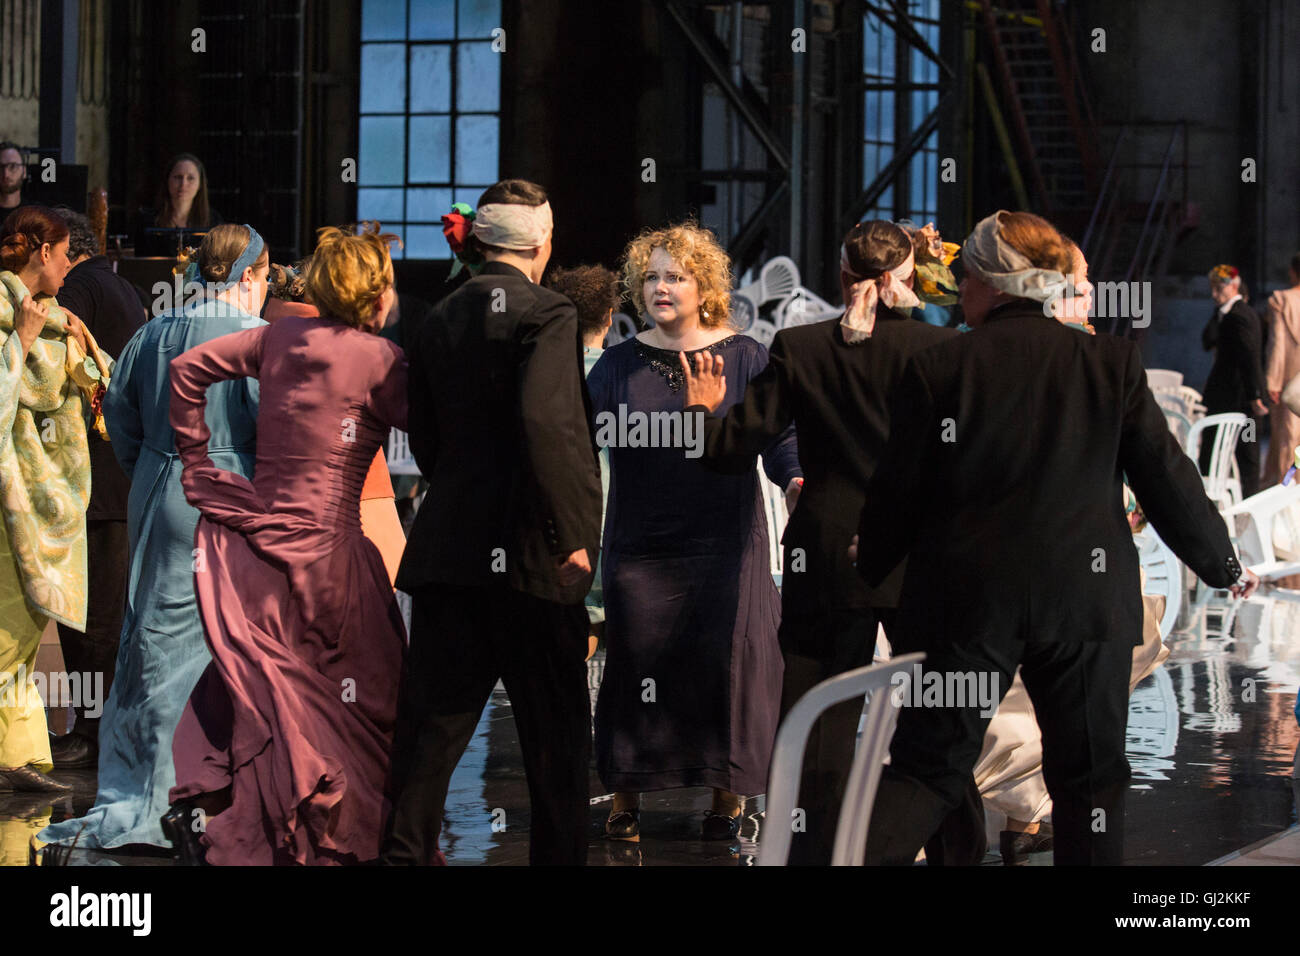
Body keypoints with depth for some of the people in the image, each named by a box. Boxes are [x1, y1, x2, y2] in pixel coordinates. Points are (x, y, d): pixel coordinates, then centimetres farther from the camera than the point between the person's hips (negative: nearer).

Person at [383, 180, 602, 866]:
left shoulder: (442, 318, 10)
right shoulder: (546, 314, -10)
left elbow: (424, 436, 15)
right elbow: (548, 424, -23)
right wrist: (572, 533, -17)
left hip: (446, 546, 6)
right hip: (527, 551, -6)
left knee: (436, 712, 10)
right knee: (553, 724, 5)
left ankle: (406, 847, 10)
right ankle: (558, 853, 9)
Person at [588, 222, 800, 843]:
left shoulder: (744, 358, 4)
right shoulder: (619, 364, 10)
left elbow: (780, 437, 1)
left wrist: (793, 478, -17)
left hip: (724, 541, -1)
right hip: (639, 544, 2)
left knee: (724, 660, -5)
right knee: (634, 664, -1)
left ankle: (727, 798, 8)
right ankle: (624, 800, 11)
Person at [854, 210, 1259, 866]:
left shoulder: (935, 369, -5)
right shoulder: (1112, 362, -1)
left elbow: (897, 494, 0)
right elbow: (1167, 479, 2)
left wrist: (869, 566, 20)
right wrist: (1224, 566, 17)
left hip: (967, 598, 0)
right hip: (1088, 601, 1)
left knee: (928, 765, 7)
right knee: (1089, 775, 11)